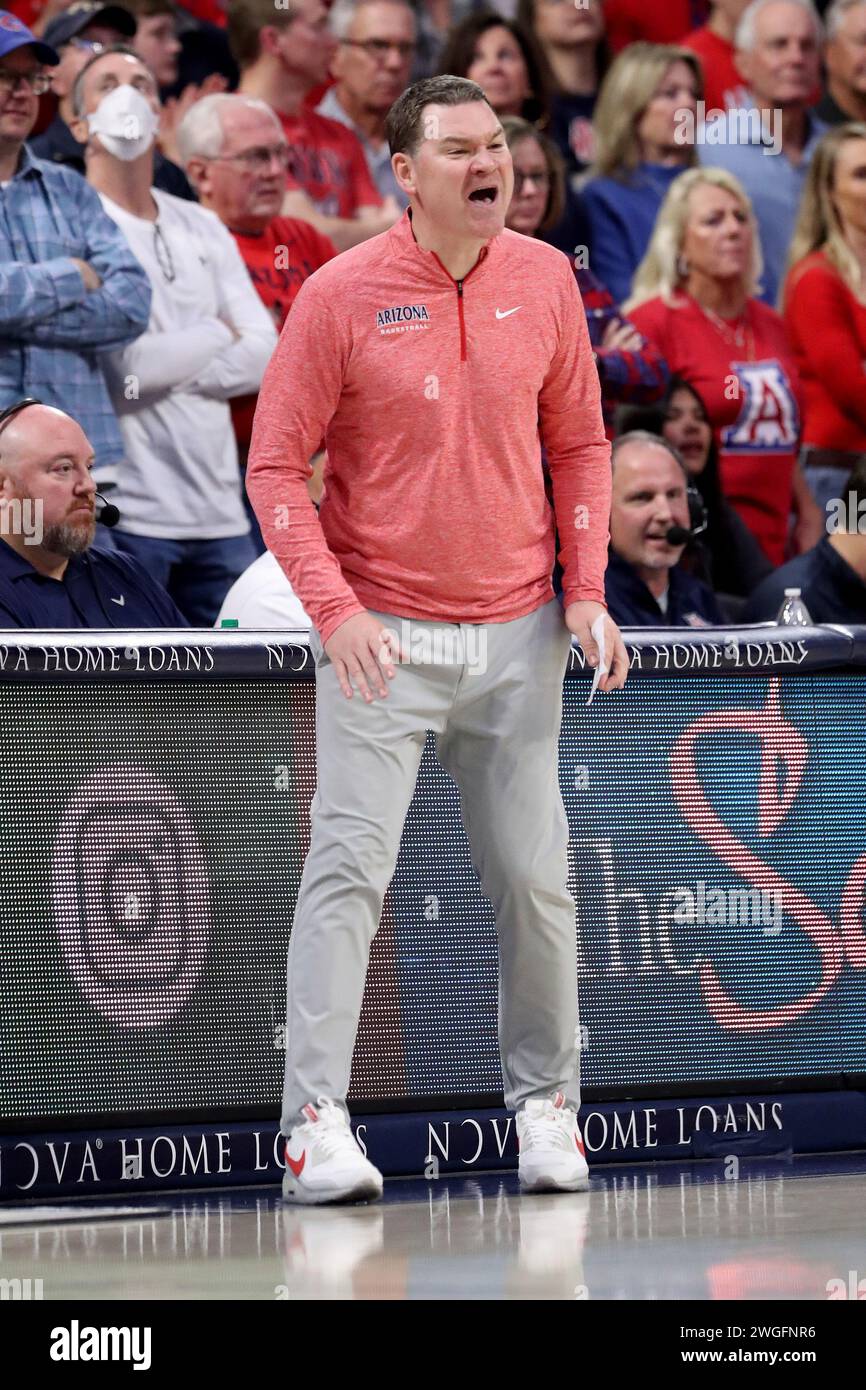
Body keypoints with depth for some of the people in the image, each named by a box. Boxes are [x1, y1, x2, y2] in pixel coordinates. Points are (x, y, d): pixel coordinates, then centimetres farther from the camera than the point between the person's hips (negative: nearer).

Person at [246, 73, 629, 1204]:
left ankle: (545, 1104, 20)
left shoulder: (545, 280, 3)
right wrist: (333, 607, -16)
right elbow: (276, 465, -5)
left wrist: (586, 590, 3)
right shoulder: (342, 295, -8)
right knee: (349, 868, -11)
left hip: (517, 633, 4)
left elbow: (580, 443, 14)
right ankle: (316, 1124, -12)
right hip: (383, 638, -4)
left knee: (536, 878, 6)